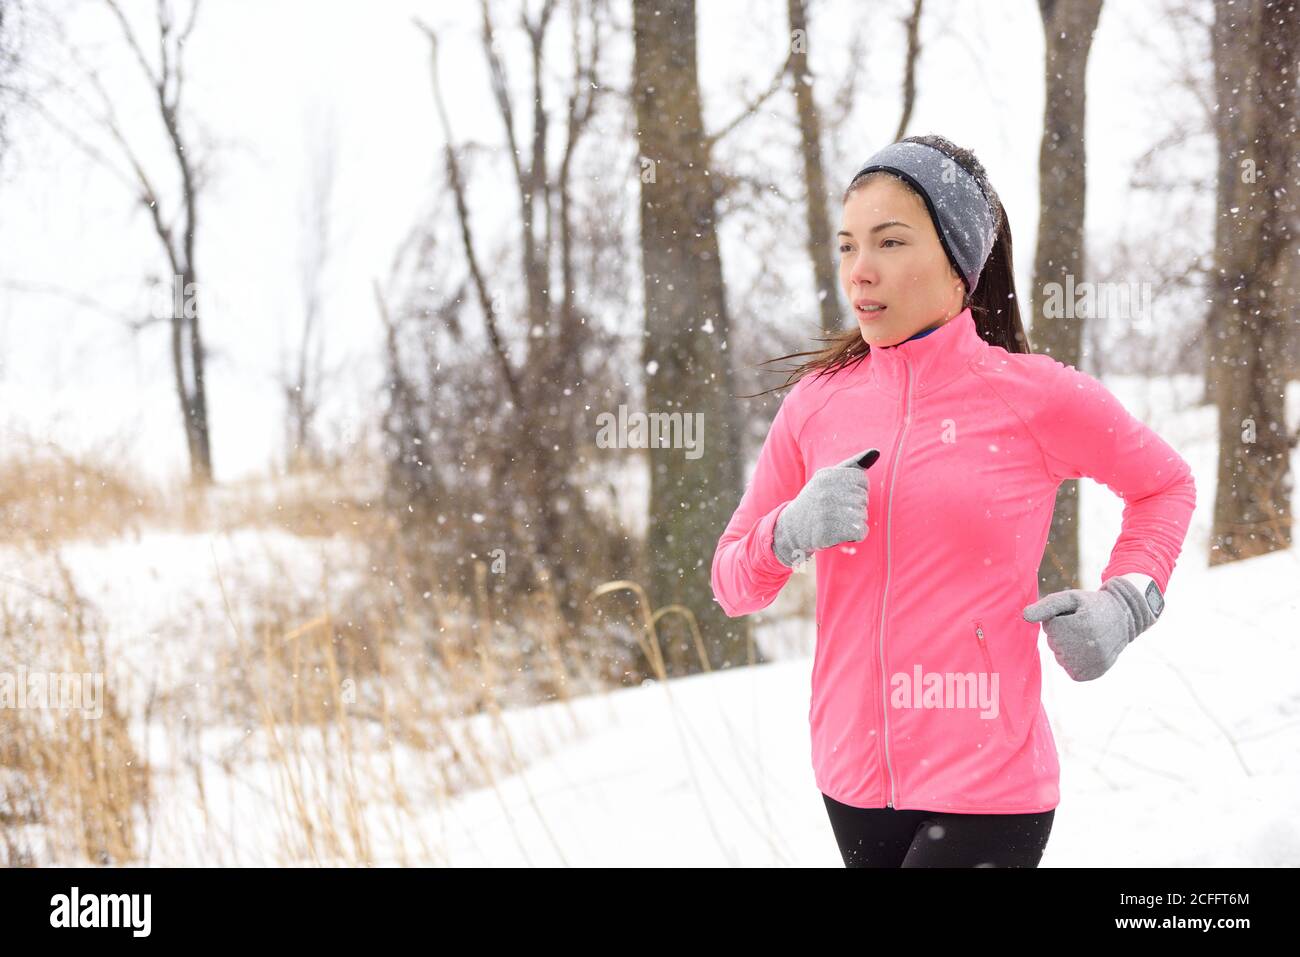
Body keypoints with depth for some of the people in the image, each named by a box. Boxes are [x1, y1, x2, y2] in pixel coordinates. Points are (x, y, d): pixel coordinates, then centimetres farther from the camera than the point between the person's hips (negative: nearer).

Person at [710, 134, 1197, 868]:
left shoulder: (1036, 396, -6)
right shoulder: (817, 402, 3)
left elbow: (1166, 485, 12)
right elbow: (732, 583, 7)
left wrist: (1126, 602, -5)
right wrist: (792, 532, -14)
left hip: (986, 789, -4)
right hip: (853, 778, 4)